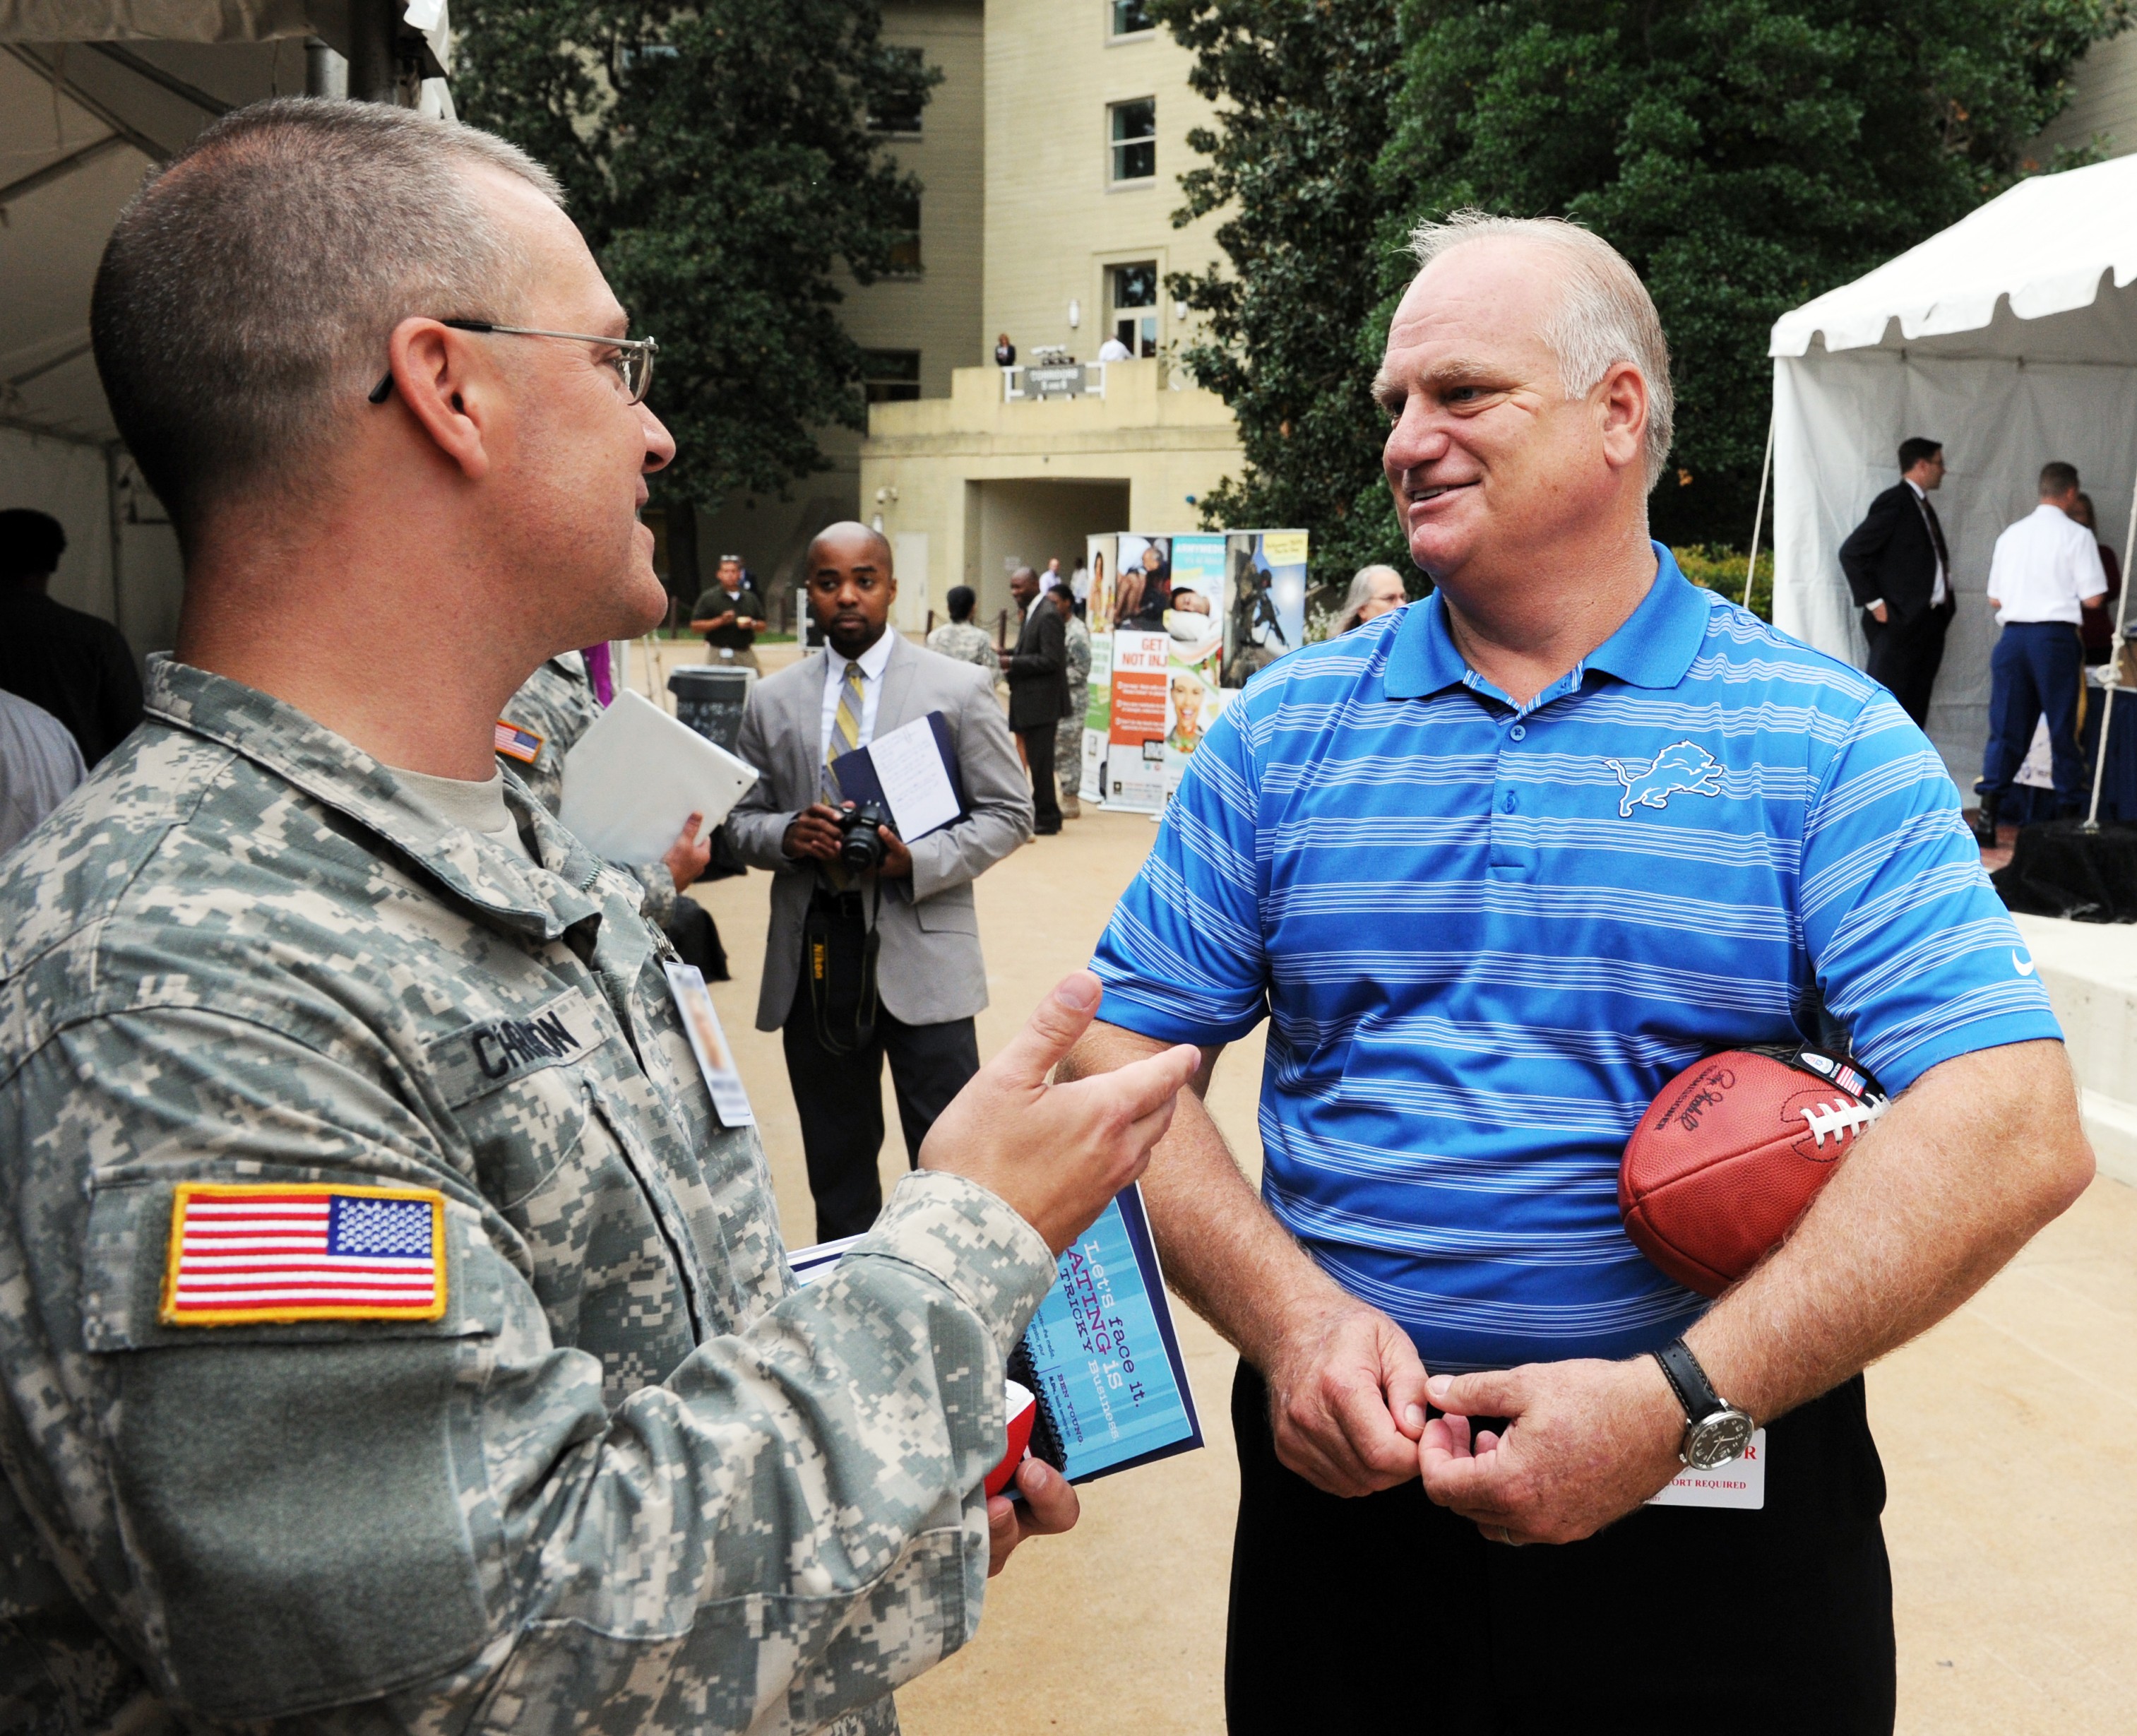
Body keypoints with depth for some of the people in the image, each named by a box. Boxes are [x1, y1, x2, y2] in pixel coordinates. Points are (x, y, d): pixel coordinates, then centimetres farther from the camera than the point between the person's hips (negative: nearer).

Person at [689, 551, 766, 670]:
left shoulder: (750, 598, 15)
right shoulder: (709, 598, 2)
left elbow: (762, 625, 19)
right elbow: (695, 627, -3)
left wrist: (752, 624, -4)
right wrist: (720, 621, -15)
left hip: (746, 654, 4)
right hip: (719, 654, -4)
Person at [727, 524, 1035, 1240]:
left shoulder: (959, 689, 0)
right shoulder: (772, 700, 10)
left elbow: (1008, 813, 0)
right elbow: (742, 818, 14)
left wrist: (918, 859, -17)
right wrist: (786, 836, -10)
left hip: (920, 949, -3)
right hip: (811, 956, 4)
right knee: (835, 1156, 16)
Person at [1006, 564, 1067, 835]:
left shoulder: (1047, 616, -14)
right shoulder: (1030, 614, 16)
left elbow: (1050, 660, -21)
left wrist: (1012, 663, -19)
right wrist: (1009, 656, 4)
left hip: (1042, 703, -10)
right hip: (1030, 702, 10)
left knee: (1039, 762, -5)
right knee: (1038, 761, 14)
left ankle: (1045, 820, 2)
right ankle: (1048, 816, 22)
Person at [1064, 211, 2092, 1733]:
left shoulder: (1826, 738, -6)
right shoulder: (1285, 728, 1)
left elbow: (2015, 1131, -14)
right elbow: (1127, 1054, -2)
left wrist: (1680, 1402, -21)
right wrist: (1291, 1318, -16)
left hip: (1718, 1511, -1)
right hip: (1345, 1474, 2)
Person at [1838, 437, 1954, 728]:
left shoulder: (1924, 505, 18)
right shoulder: (1894, 502, -8)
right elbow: (1851, 552, -14)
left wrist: (1945, 606, 8)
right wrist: (1873, 602, -14)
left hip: (1930, 619, 9)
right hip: (1899, 620, -9)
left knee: (1915, 705, 9)